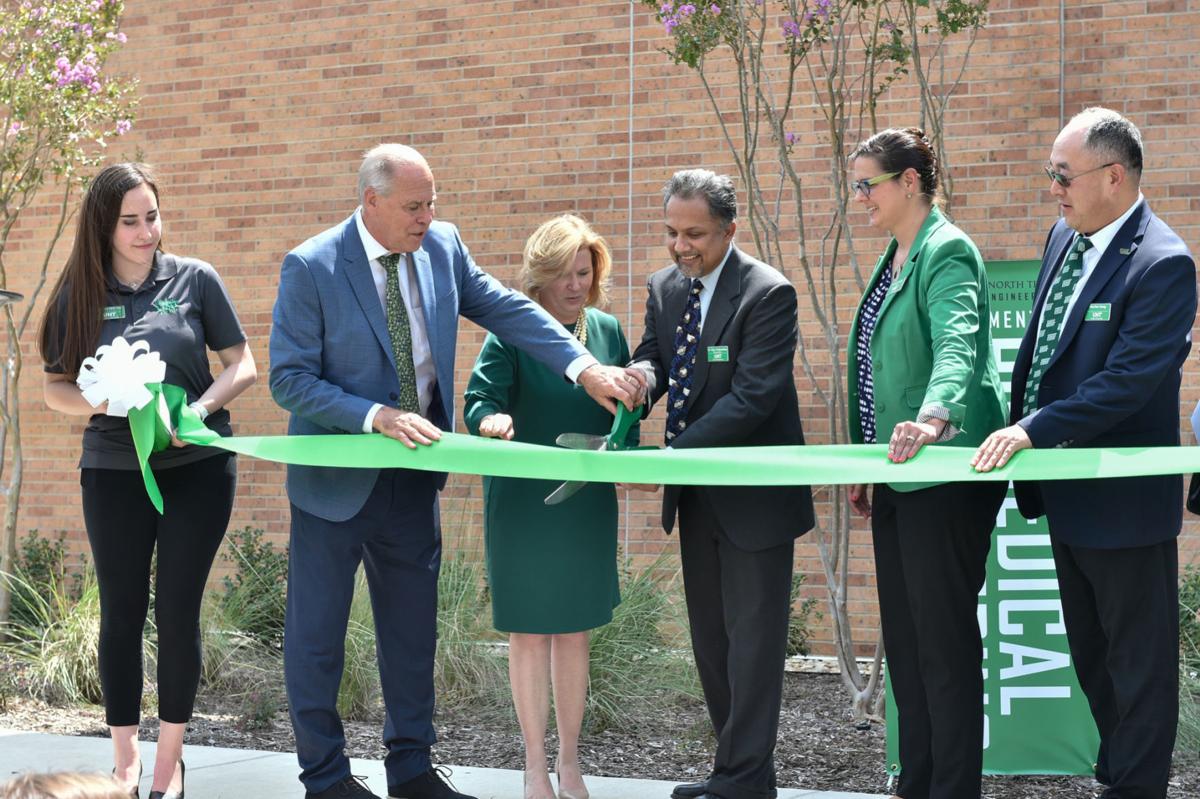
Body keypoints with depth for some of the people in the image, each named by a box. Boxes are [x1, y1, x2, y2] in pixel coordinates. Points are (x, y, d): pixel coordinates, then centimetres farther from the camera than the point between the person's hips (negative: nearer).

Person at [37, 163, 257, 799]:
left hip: (197, 467, -1)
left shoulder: (194, 280, -1)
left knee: (178, 610, 4)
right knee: (121, 611, 6)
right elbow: (55, 388, 5)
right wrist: (97, 403, -17)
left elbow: (242, 365, 3)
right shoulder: (79, 295, 1)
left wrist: (201, 407, -15)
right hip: (114, 472, 1)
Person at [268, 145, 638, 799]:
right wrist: (377, 416, -27)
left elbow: (506, 309, 0)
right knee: (316, 633, 4)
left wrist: (585, 368, -13)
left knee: (413, 628, 13)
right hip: (337, 478, -5)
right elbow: (289, 379, -17)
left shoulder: (441, 246, -2)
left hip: (412, 475, 5)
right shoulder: (310, 267, -16)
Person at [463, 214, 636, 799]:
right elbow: (480, 399, -13)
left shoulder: (608, 332, 6)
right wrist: (493, 419, -35)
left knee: (575, 631, 9)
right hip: (523, 503, -3)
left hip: (589, 505, 3)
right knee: (529, 632, 3)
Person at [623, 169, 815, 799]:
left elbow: (752, 396, -24)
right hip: (695, 493, 8)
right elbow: (655, 358, 11)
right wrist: (642, 374, -15)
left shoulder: (768, 294, -17)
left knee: (751, 638, -3)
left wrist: (674, 452, -29)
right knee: (710, 636, 14)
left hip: (754, 497, -8)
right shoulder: (665, 287, 6)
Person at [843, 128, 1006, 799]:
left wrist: (935, 416, -50)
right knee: (904, 642, 14)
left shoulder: (948, 252, -14)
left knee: (946, 642, -5)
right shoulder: (895, 258, 17)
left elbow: (956, 344, -32)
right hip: (898, 479, 10)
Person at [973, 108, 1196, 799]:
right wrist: (1014, 434, 9)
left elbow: (1129, 380, -28)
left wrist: (1033, 430, -29)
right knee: (1090, 654, 20)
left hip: (1125, 502, -10)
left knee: (1138, 659, 4)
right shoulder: (1064, 238, 6)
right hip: (1067, 494, 10)